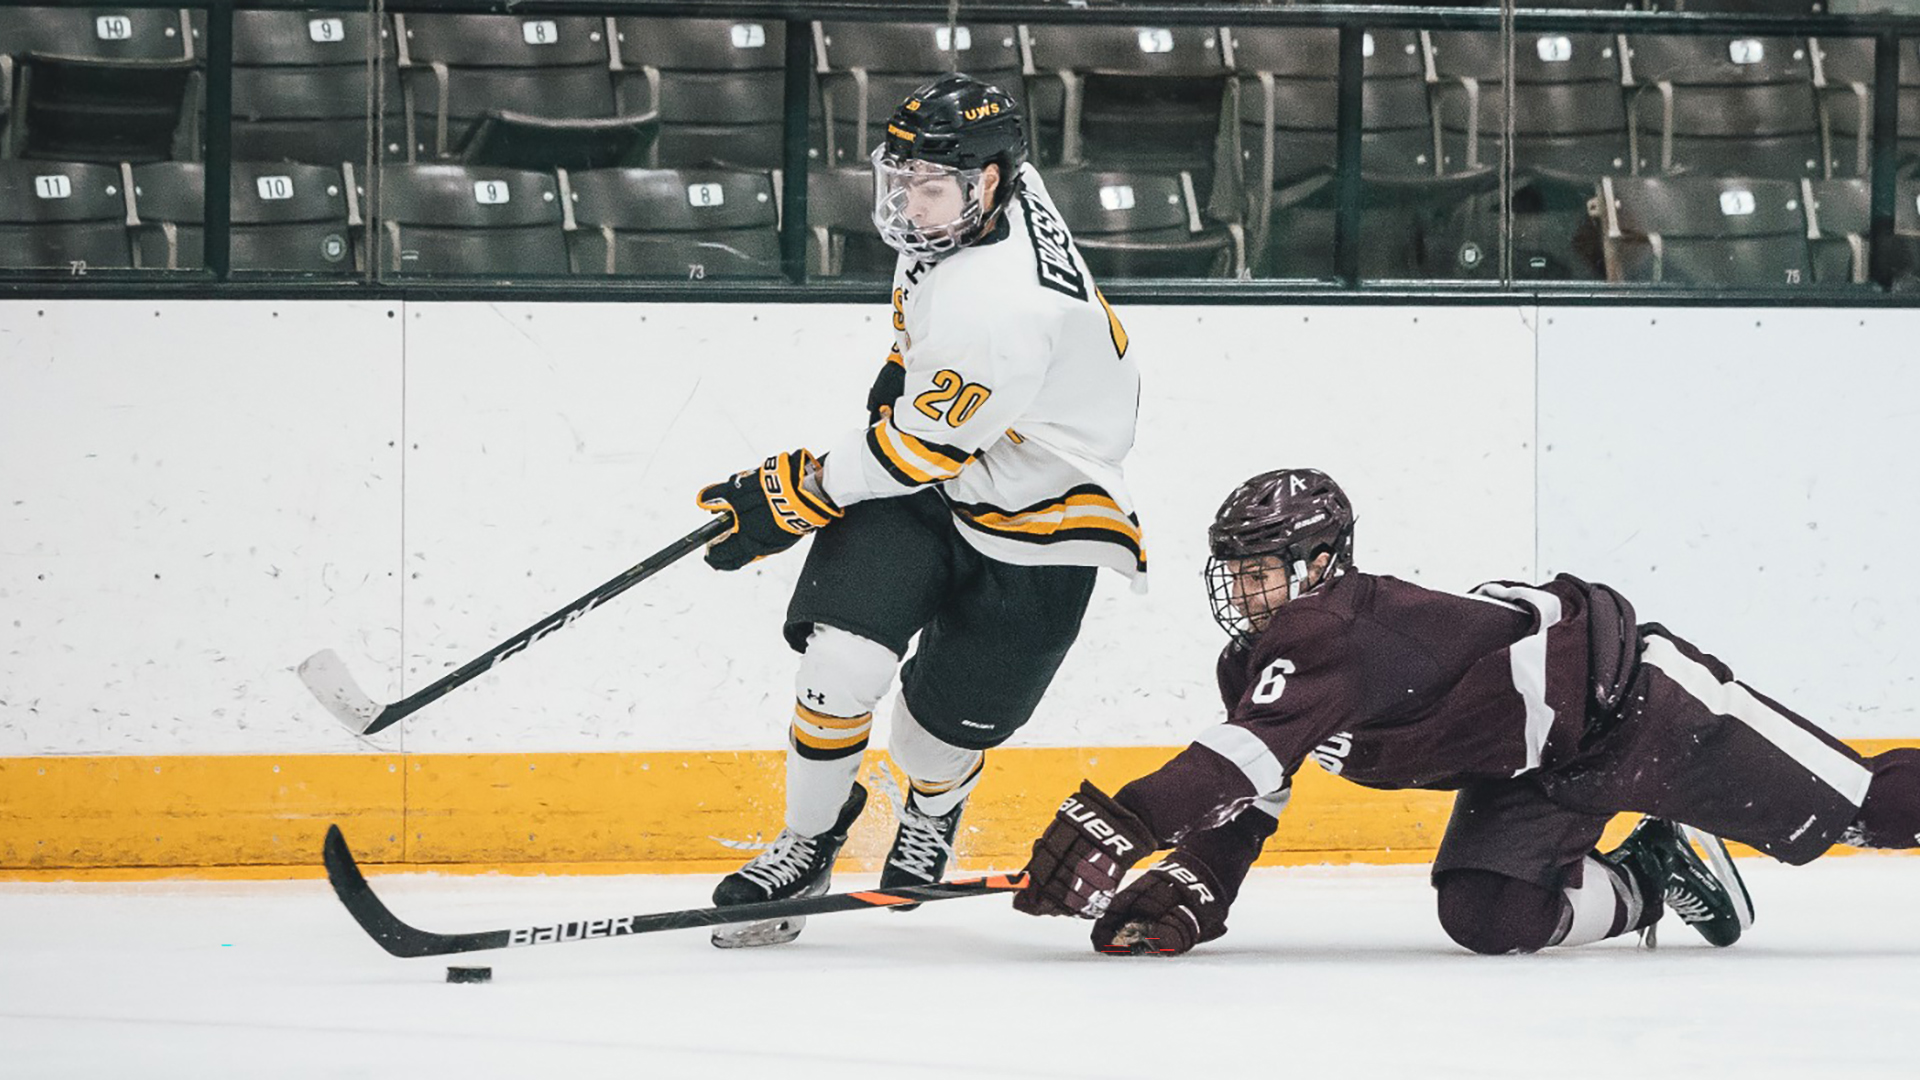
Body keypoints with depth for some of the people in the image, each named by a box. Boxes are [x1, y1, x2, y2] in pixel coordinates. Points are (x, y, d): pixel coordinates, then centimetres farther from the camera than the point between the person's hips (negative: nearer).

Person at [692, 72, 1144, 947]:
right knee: (841, 657, -13)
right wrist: (903, 371, 19)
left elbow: (924, 449, -28)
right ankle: (807, 842, 7)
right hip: (923, 482, 7)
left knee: (943, 725, 6)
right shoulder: (968, 201, -9)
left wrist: (787, 501, -19)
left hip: (1035, 520, -7)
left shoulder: (1001, 308, -36)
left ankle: (930, 816, 42)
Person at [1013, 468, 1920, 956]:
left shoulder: (1337, 625, -32)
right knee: (1490, 915, -8)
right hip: (1523, 772, 8)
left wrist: (1120, 825, -51)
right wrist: (1188, 892, -14)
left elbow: (1246, 757, -44)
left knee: (1826, 813, -8)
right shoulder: (1253, 666, -2)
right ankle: (1658, 875, 15)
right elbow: (1246, 799, 3)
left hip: (1619, 691, -8)